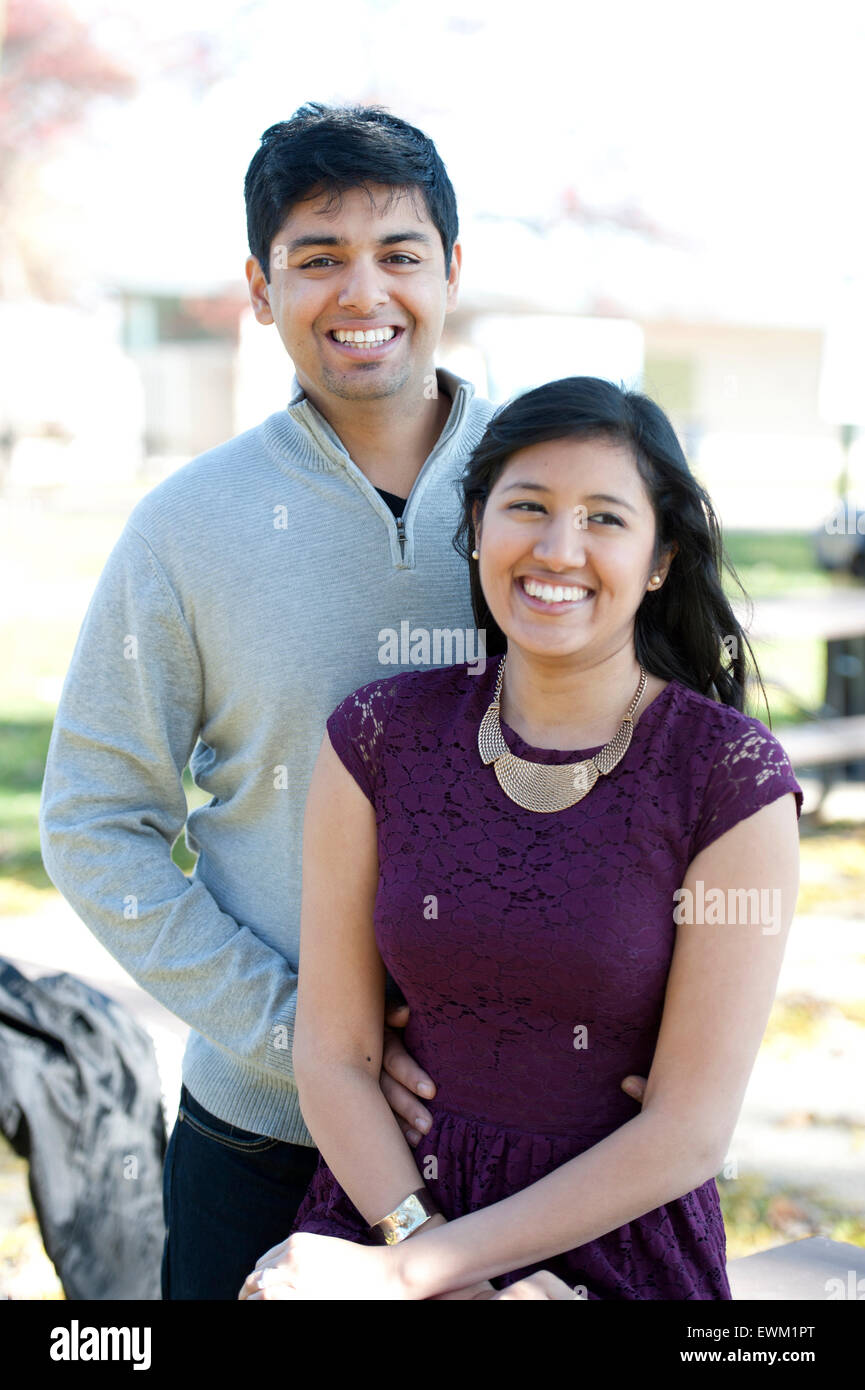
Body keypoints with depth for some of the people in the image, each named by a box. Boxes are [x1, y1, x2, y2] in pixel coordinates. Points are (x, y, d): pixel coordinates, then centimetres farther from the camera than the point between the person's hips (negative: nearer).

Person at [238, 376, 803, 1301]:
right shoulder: (379, 738, 0)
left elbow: (691, 1130, -9)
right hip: (388, 1203, 2)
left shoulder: (736, 782, -8)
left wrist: (408, 1273, -11)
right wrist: (432, 1254, -14)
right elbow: (334, 1056, 0)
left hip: (617, 1247, -2)